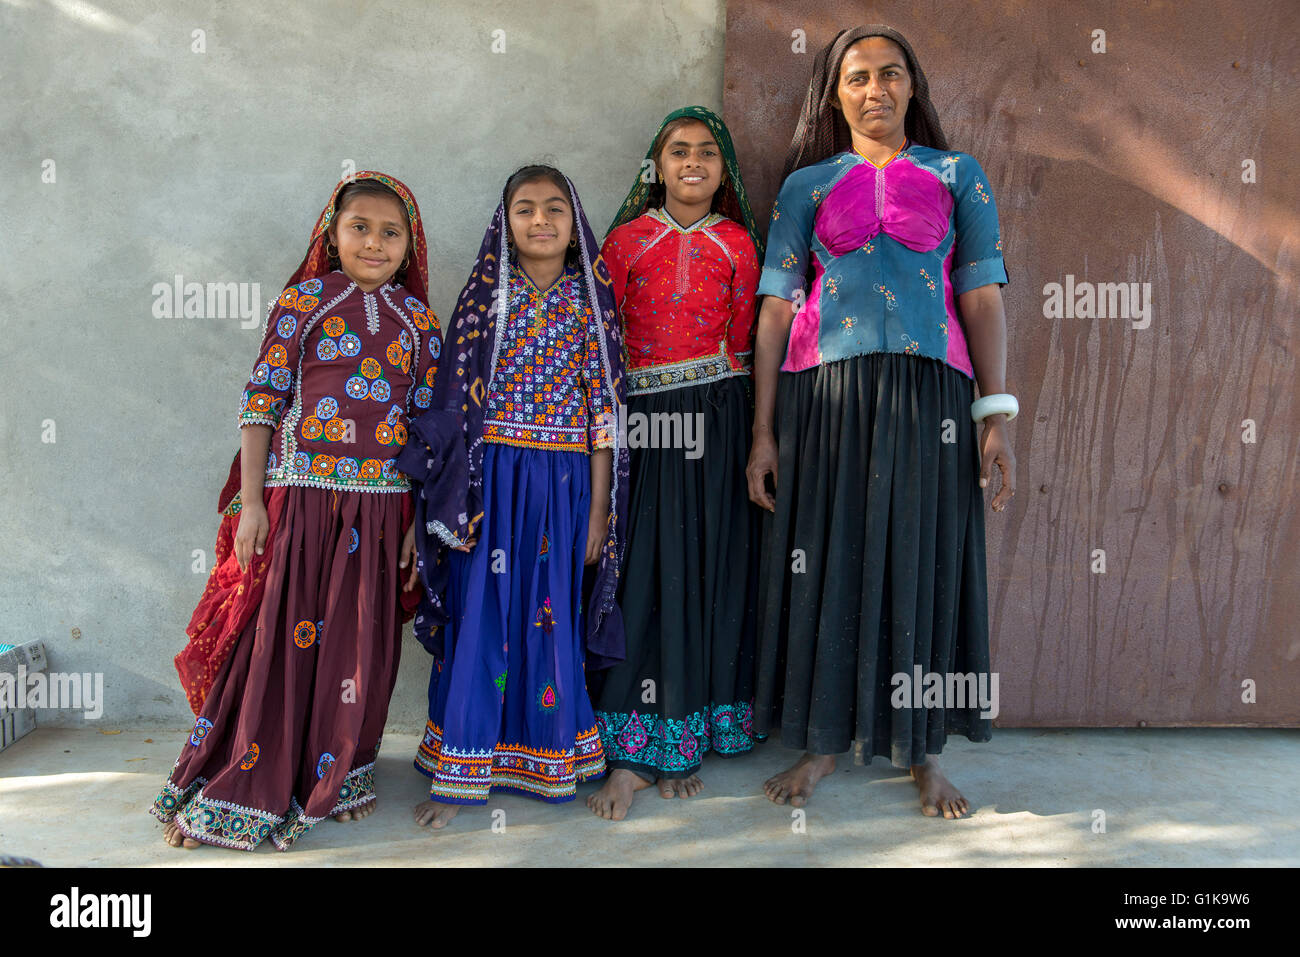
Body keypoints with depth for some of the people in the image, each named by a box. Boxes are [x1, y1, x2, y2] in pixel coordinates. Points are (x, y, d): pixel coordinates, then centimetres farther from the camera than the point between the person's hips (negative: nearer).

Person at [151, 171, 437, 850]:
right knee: (276, 641, 2)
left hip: (381, 506, 3)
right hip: (299, 496, -2)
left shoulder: (418, 319, 8)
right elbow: (261, 399, -1)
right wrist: (251, 501, -7)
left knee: (360, 645, 10)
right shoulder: (303, 299, 1)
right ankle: (230, 793, 19)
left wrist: (420, 521, 3)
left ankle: (336, 778, 30)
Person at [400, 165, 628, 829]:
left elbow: (604, 411, 3)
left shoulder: (589, 302, 5)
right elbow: (458, 401, 3)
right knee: (480, 613, 1)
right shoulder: (487, 296, 5)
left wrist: (599, 509, -1)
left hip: (564, 482, 1)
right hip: (492, 479, 0)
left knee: (552, 614, 7)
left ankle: (549, 761, 25)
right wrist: (456, 494, -4)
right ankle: (461, 772, 13)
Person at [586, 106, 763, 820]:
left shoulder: (737, 244, 10)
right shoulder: (626, 239, 7)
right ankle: (632, 753, 3)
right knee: (642, 569, -4)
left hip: (716, 421, 1)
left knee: (709, 566, 2)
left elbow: (742, 342, 9)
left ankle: (686, 743, 15)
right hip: (643, 419, -1)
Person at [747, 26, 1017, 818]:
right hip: (825, 393, 0)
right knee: (826, 560, 3)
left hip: (930, 391, 0)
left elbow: (982, 299, 6)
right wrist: (764, 432, 0)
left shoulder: (958, 175, 13)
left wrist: (999, 416, -5)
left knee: (923, 559, 4)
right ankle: (822, 741, 18)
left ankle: (923, 750, 18)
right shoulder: (806, 185, 12)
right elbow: (776, 309, 6)